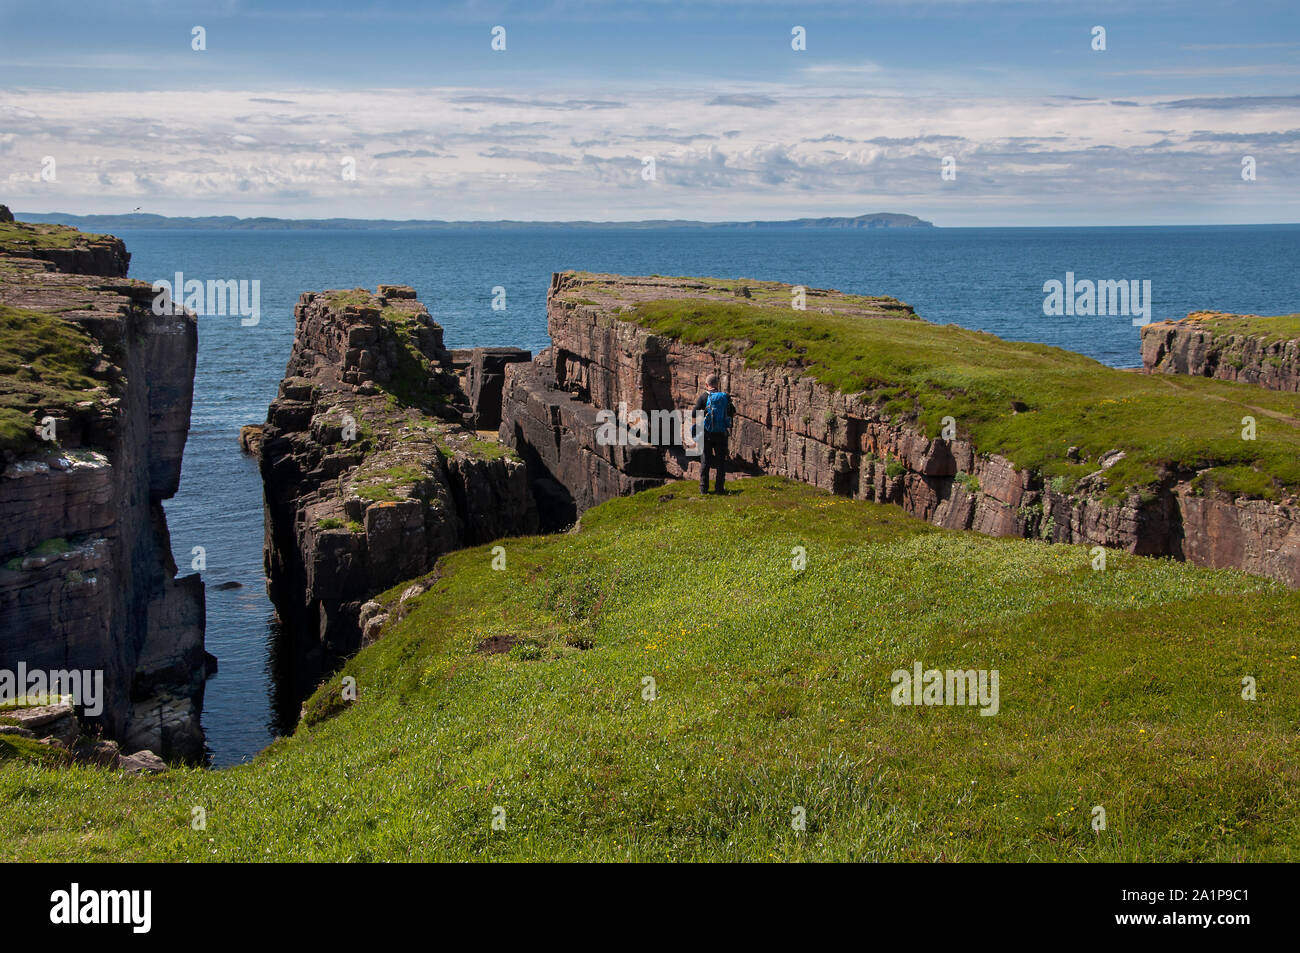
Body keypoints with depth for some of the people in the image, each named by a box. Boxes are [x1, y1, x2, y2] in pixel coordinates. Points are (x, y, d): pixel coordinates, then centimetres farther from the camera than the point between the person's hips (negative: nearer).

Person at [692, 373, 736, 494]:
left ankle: (704, 487, 5)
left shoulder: (703, 397, -6)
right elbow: (733, 414, 11)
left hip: (706, 434, -1)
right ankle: (719, 487, 6)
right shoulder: (725, 397, 2)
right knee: (721, 461, 8)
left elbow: (693, 414, -11)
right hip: (721, 433, 1)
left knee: (705, 461, 6)